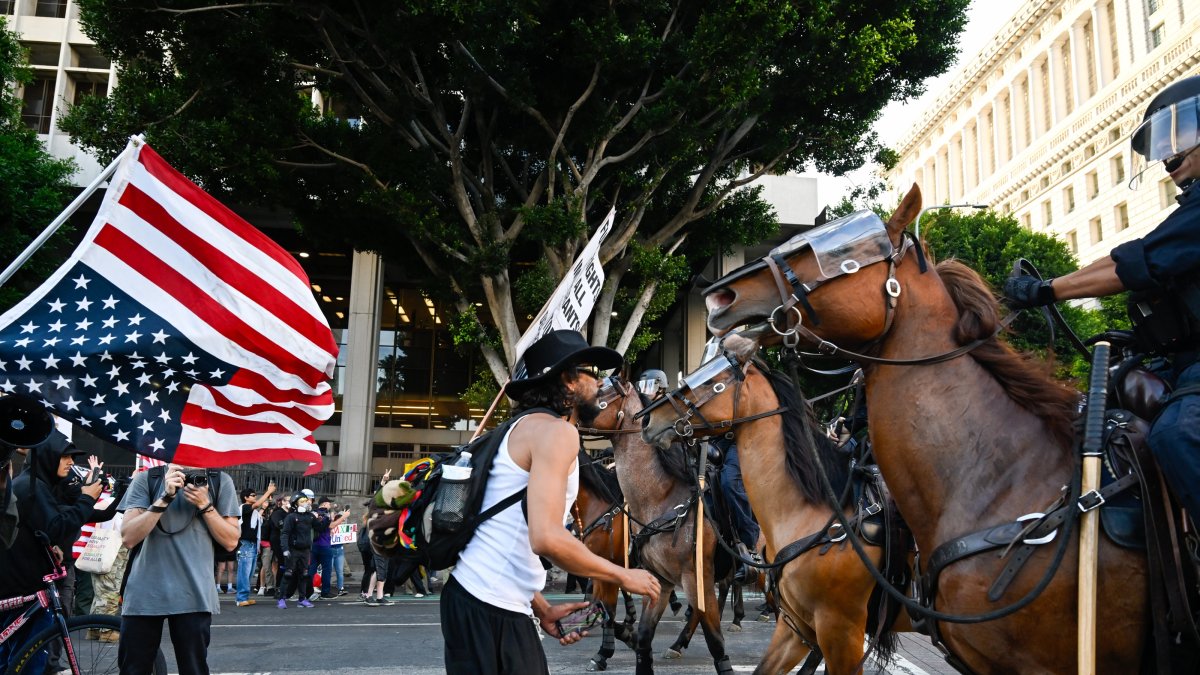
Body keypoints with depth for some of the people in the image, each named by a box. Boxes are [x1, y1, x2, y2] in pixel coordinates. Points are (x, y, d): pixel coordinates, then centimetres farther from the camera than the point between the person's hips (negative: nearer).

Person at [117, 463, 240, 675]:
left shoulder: (220, 481, 3)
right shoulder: (146, 479, 3)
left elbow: (230, 541, 1)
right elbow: (128, 538, -7)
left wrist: (205, 505, -11)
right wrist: (165, 498, -16)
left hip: (193, 595, 0)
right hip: (143, 593, 0)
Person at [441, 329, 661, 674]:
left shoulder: (532, 427, 18)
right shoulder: (555, 431, -13)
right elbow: (546, 538, -25)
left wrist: (544, 610, 14)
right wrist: (624, 576, -13)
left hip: (499, 605, 10)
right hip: (488, 609, -10)